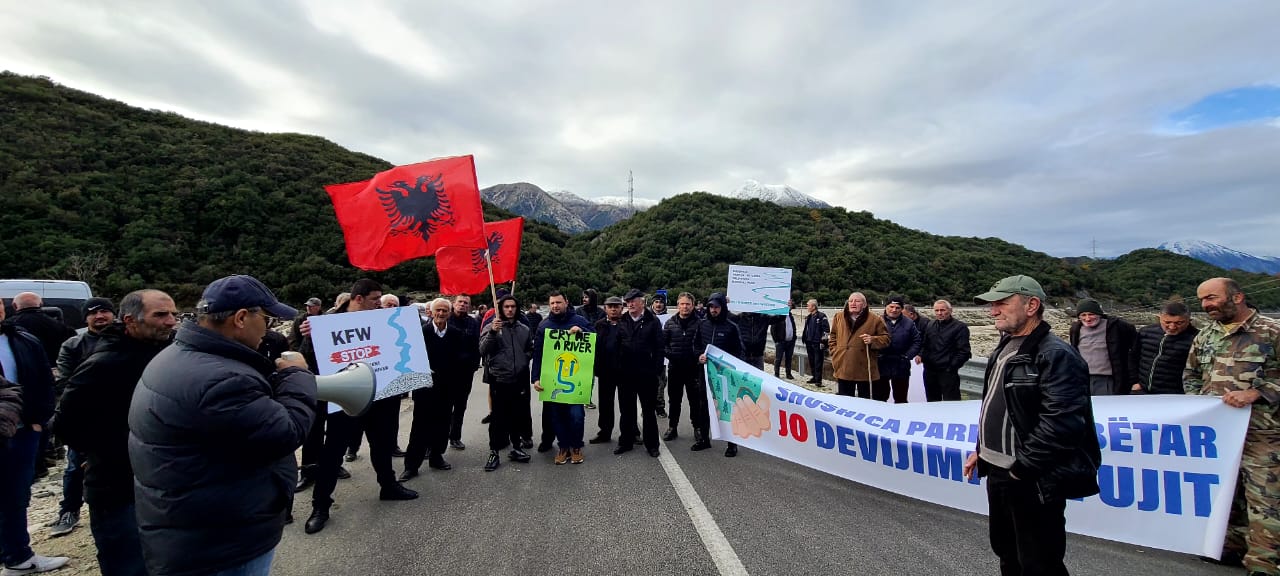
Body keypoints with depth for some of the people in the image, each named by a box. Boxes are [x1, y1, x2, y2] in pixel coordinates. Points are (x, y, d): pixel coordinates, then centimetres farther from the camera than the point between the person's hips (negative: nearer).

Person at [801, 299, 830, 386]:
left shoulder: (821, 316, -10)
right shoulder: (808, 317, 14)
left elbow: (826, 329, -13)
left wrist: (823, 341, -14)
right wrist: (804, 337, 19)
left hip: (818, 343, -8)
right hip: (809, 343, 8)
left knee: (818, 362, -3)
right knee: (811, 361, 13)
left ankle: (818, 380, 1)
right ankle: (814, 377, 24)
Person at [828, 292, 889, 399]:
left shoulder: (875, 320, -1)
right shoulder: (839, 318, 8)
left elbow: (885, 338, 3)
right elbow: (833, 337, 19)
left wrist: (872, 340, -15)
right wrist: (835, 352, 9)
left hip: (864, 369, -2)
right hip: (843, 368, 3)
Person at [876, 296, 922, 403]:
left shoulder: (908, 323, 3)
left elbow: (916, 341, 5)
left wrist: (907, 356, -5)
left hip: (901, 366, 2)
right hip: (880, 364, -1)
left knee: (901, 398, 14)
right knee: (878, 396, 8)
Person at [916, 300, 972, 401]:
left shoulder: (960, 327, -6)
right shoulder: (930, 326, 12)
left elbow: (964, 351, -10)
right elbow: (924, 344, 19)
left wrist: (952, 367, -13)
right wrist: (921, 355, 0)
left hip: (947, 372, -6)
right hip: (929, 371, 6)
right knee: (932, 402, 16)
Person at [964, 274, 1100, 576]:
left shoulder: (1056, 355, -17)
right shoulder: (1004, 349, 12)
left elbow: (1061, 424, -24)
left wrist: (1022, 466, -19)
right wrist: (981, 450, 17)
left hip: (1033, 481, -9)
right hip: (998, 473, 9)